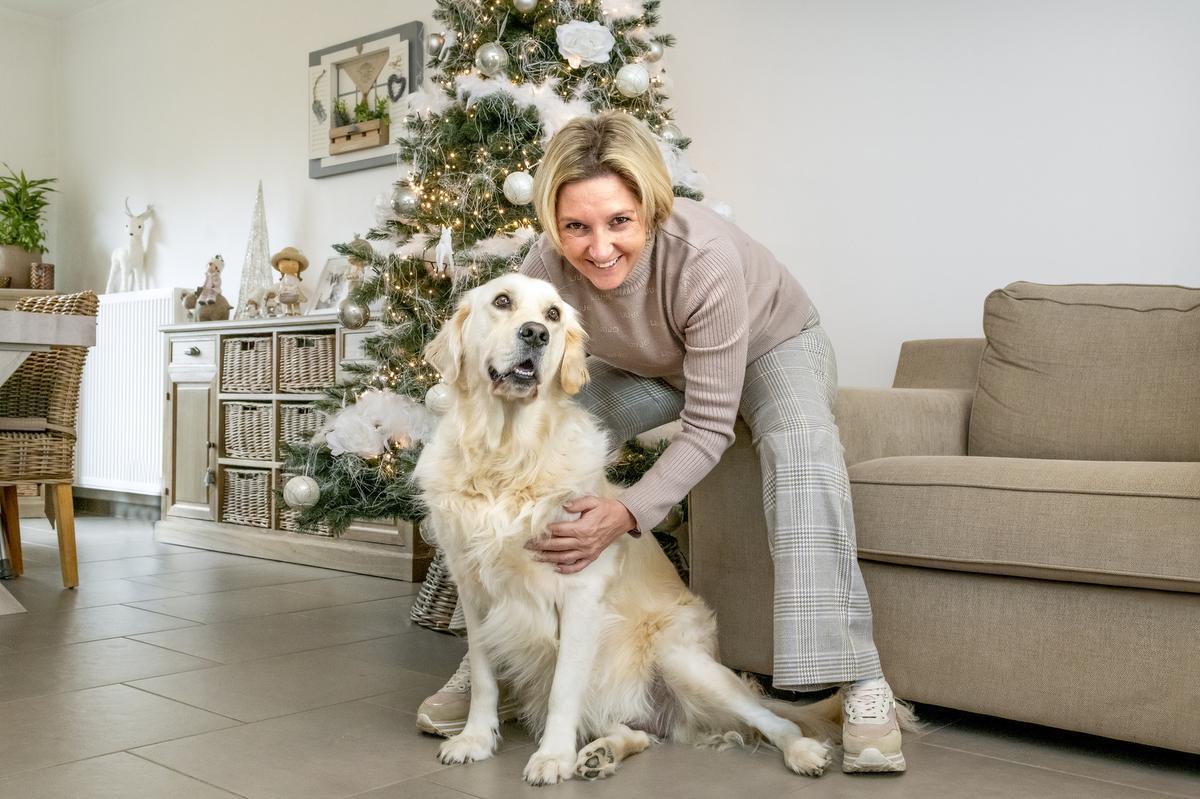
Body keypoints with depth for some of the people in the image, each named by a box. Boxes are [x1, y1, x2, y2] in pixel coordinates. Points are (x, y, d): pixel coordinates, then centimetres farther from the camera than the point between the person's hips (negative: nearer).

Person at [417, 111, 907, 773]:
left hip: (774, 344, -3)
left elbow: (708, 428, -35)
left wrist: (628, 513, -47)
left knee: (803, 451, -34)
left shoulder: (705, 256, -41)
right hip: (647, 365, 4)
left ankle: (859, 683, -28)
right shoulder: (546, 269, -30)